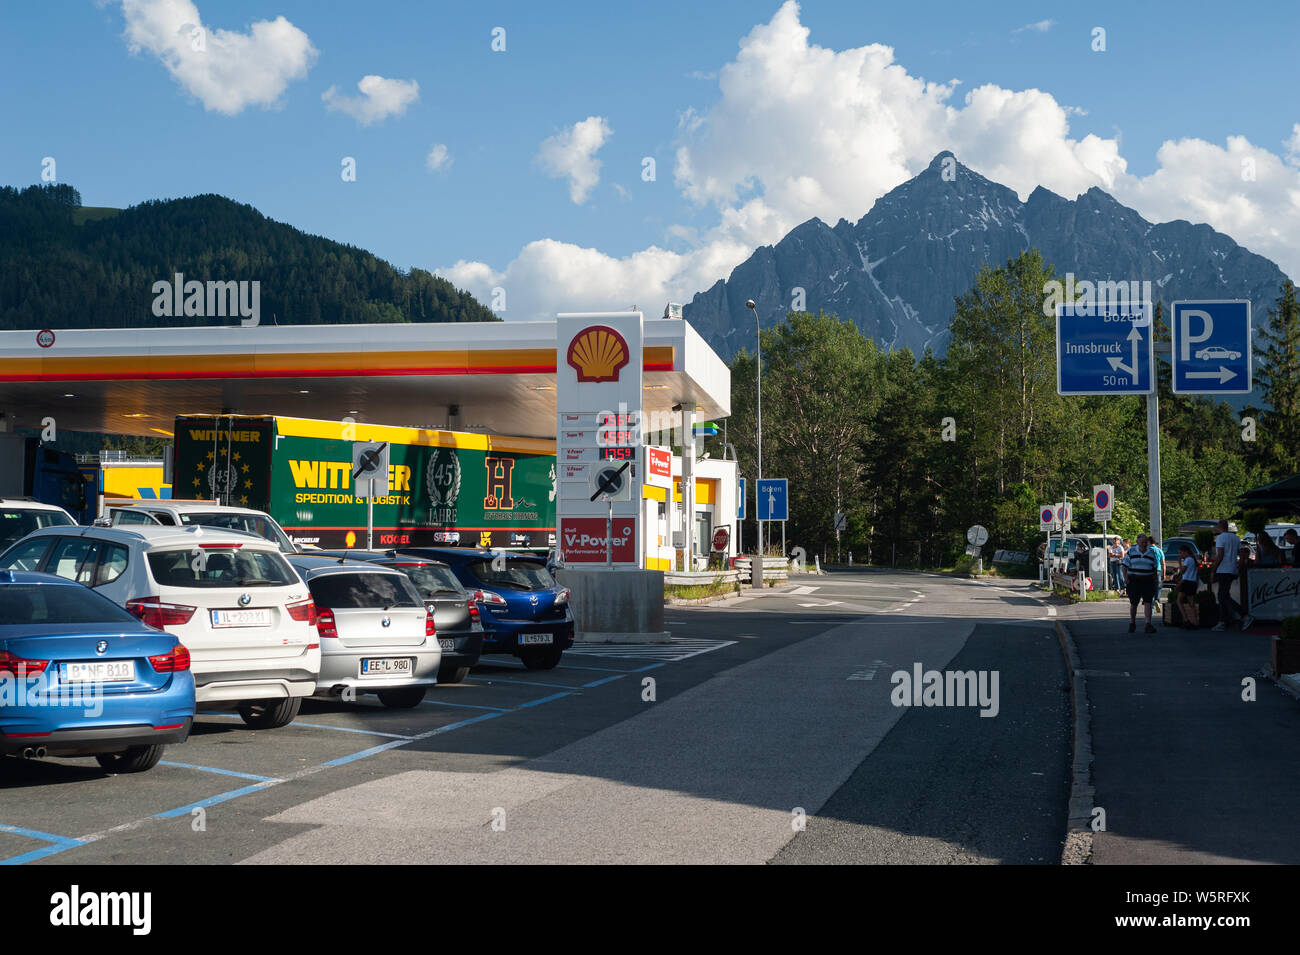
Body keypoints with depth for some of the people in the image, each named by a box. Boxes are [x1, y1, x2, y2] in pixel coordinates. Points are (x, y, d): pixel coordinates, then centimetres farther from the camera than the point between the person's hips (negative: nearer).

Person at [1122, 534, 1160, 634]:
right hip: (1134, 581, -1)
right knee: (1133, 603, 6)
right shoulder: (1131, 552, 3)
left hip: (1147, 581, 1)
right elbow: (1125, 566, 3)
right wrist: (1126, 578, -9)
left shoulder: (1151, 553, 8)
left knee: (1147, 602, -10)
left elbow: (1154, 569, 13)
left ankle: (1148, 625, -13)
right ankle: (1132, 624, 22)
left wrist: (1155, 581, 7)